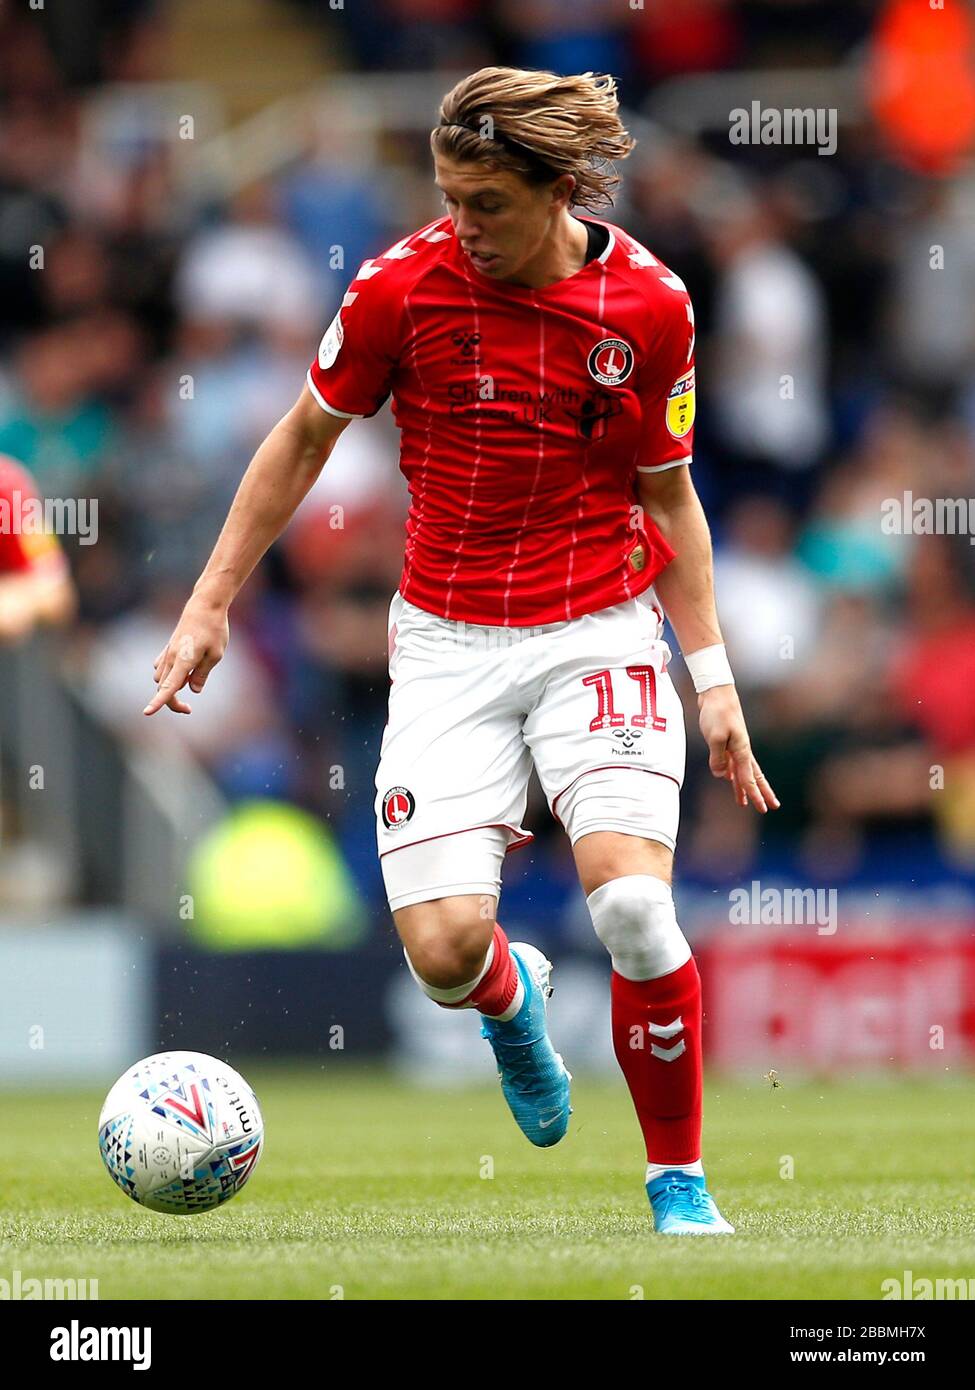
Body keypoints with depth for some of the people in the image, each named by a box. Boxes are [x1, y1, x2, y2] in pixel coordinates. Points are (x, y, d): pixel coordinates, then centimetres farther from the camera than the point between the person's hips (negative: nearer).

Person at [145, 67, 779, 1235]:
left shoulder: (649, 304, -6)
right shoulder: (403, 284, -8)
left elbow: (668, 494, 7)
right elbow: (305, 438, 7)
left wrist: (714, 679, 4)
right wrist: (211, 604, 7)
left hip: (600, 633, -1)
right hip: (448, 644, 1)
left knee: (629, 897, -24)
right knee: (443, 950, -14)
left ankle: (679, 1180, -3)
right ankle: (511, 996, 28)